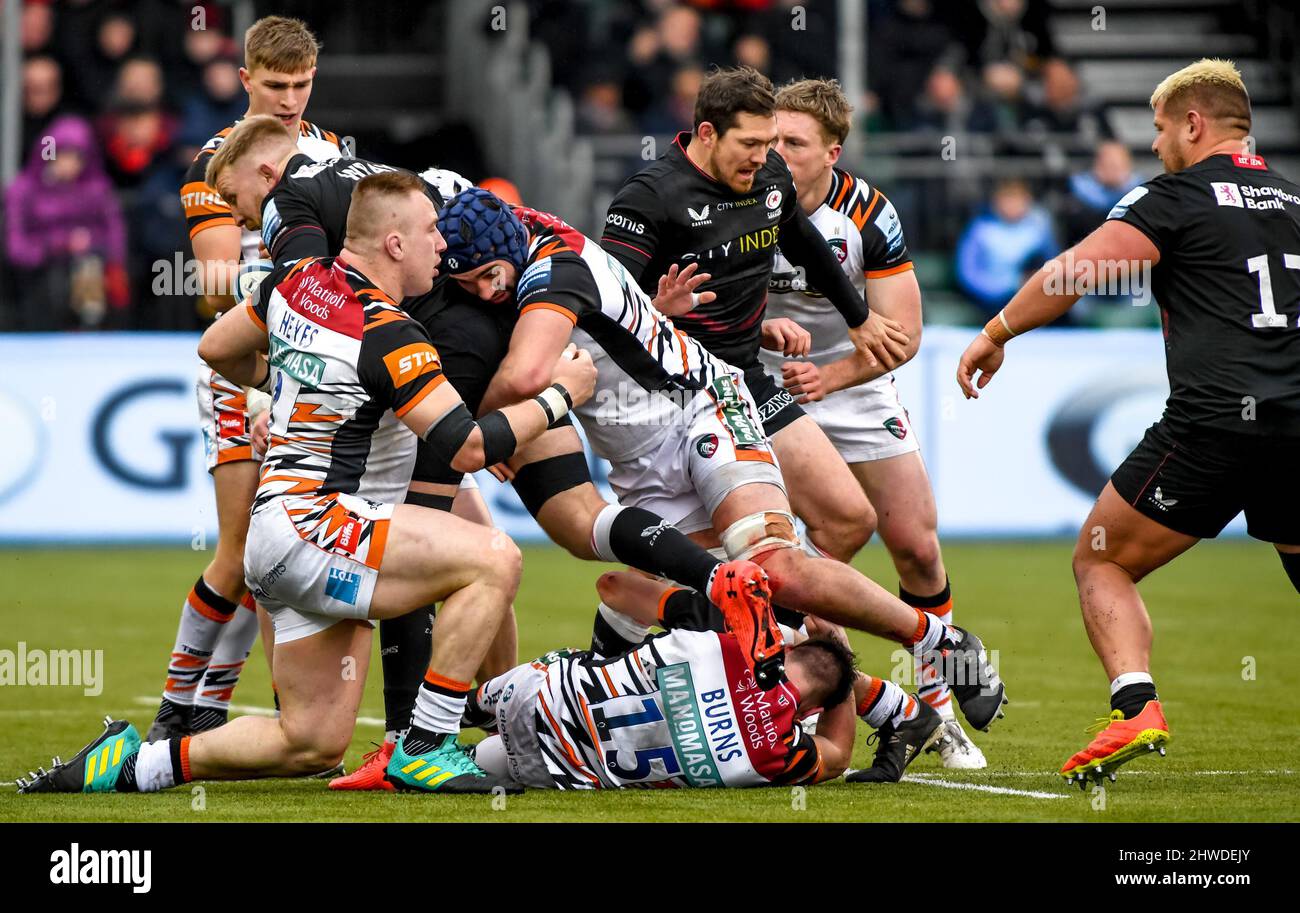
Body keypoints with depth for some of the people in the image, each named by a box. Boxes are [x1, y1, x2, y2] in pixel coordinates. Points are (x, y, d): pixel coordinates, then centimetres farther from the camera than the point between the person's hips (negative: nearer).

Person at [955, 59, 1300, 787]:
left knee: (1101, 563, 9)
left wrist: (995, 334, 5)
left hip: (1214, 420, -5)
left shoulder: (1177, 198, 1)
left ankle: (1136, 705, -11)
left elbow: (1075, 271, -5)